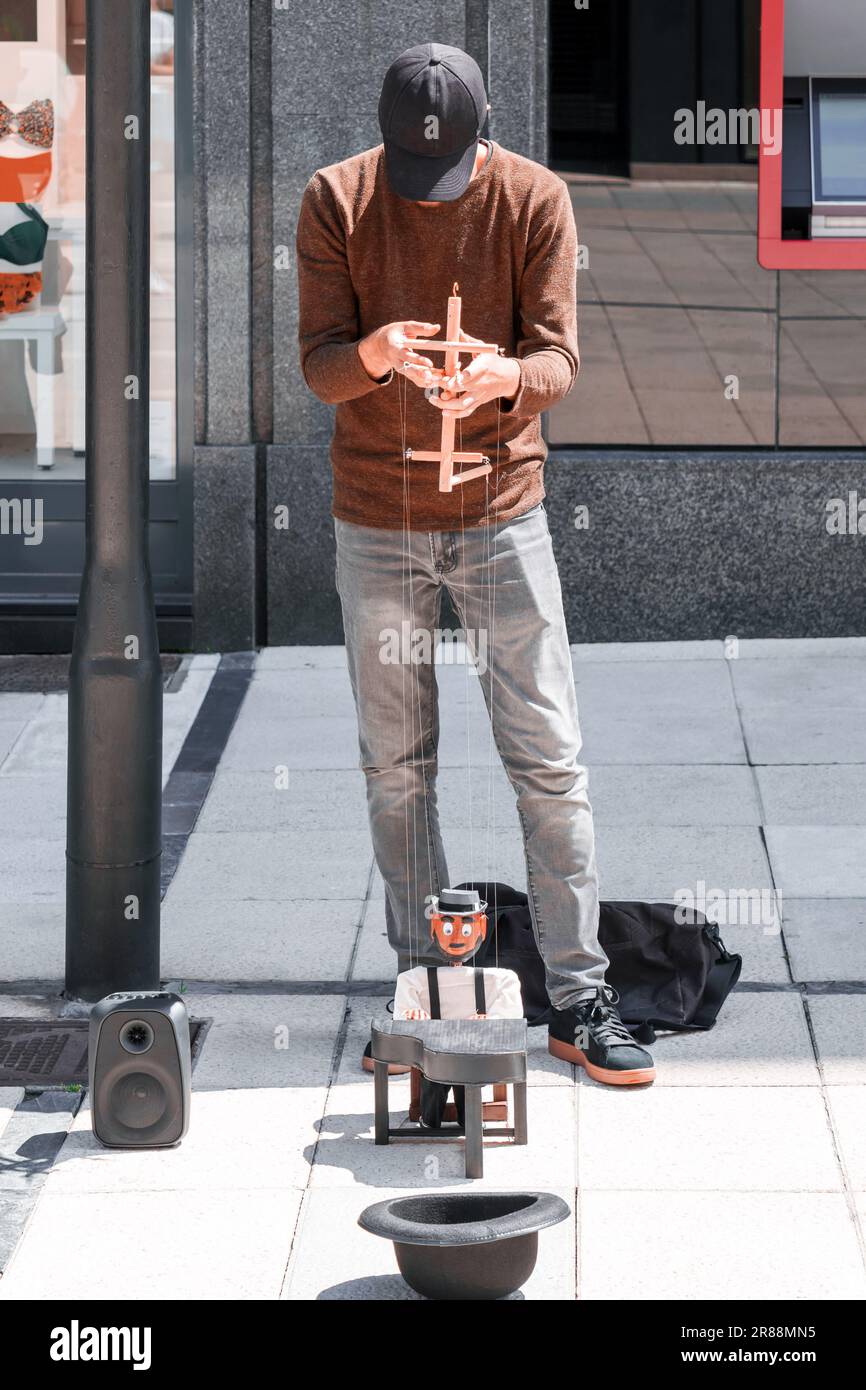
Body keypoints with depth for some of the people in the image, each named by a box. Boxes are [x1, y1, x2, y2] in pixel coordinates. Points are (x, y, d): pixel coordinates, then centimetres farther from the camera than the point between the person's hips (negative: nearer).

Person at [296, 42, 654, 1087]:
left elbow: (560, 358, -11)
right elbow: (317, 364, -9)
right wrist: (370, 356, -33)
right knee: (395, 766, 7)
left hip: (501, 509, -1)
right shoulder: (335, 201, -6)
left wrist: (507, 376, -34)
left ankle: (578, 1000, 3)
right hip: (375, 521, 1)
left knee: (549, 758, -3)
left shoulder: (533, 199, -7)